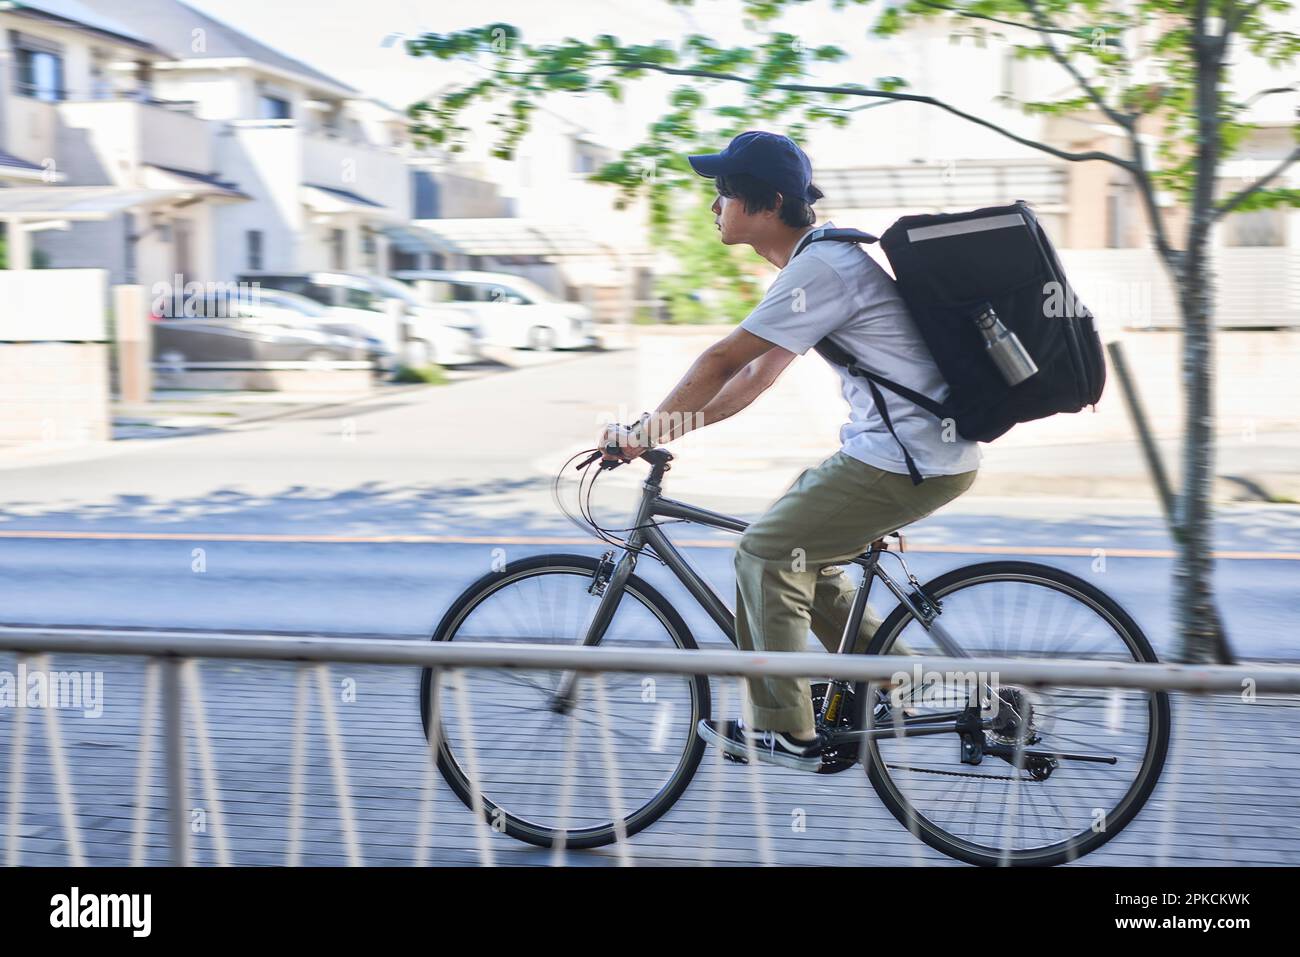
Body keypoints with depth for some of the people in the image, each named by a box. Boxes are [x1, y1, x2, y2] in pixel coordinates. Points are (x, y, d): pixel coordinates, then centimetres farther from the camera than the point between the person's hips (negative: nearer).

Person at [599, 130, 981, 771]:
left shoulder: (822, 267, -18)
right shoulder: (818, 260, 15)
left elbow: (722, 362, -18)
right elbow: (757, 374, 17)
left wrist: (643, 430, -9)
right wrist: (668, 430, 12)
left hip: (911, 463, -10)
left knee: (765, 552, -6)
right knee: (798, 550, 17)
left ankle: (783, 731, 2)